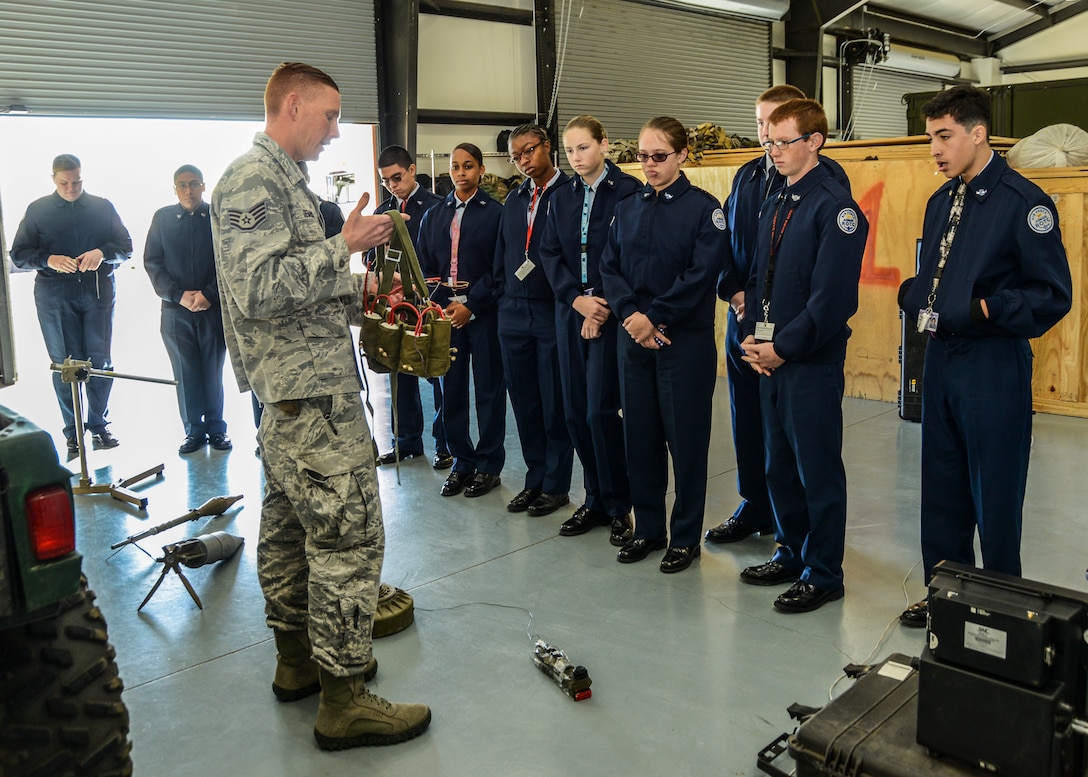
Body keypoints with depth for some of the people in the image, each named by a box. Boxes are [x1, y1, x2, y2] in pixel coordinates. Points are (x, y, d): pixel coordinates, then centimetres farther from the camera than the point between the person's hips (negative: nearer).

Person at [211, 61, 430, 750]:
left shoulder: (282, 178, 20)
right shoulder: (254, 177, -12)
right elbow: (256, 288, -24)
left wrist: (357, 296, 12)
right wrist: (344, 246, -18)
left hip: (292, 392, 11)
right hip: (310, 391, -11)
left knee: (291, 527, 17)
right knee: (350, 535, -7)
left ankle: (298, 659, 30)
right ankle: (343, 699, 2)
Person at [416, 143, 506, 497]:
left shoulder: (495, 213, -1)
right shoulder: (433, 216, 13)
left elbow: (499, 268, -6)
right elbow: (425, 267, 12)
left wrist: (471, 304, -11)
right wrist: (443, 305, -2)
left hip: (483, 312, -4)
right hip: (445, 312, 4)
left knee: (489, 389, 3)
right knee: (451, 389, 6)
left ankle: (488, 464, 14)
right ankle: (462, 461, 18)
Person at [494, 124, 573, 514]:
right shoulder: (513, 200, 15)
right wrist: (505, 298, 13)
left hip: (554, 314, -6)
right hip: (514, 316, 6)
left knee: (555, 404, 2)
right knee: (524, 403, 11)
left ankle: (556, 485, 15)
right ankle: (534, 480, 24)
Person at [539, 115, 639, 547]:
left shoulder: (629, 191, -4)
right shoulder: (561, 198, 13)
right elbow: (550, 253, 7)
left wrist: (604, 307, -13)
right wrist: (576, 298, -8)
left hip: (611, 312, -6)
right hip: (570, 312, 6)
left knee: (601, 411, -9)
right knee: (575, 412, 6)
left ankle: (619, 506, 6)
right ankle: (595, 499, 21)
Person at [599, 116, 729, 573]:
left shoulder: (704, 208, -3)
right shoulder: (627, 209, 11)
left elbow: (701, 275, -13)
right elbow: (610, 268, 5)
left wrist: (654, 317, -16)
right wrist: (630, 314, -11)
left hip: (684, 340, -5)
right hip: (633, 338, 5)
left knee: (686, 437, 3)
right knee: (640, 434, 10)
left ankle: (685, 536, 16)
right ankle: (647, 528, 24)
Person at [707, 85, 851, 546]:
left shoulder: (825, 176, -8)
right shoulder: (747, 175, 13)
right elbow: (725, 241, 14)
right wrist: (734, 292, -2)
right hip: (744, 317, 6)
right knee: (747, 417, 13)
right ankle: (755, 507, 29)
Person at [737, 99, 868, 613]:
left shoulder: (835, 207, -12)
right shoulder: (775, 207, 14)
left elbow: (832, 296, -18)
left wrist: (783, 347, -16)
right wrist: (752, 337, 2)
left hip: (813, 363, -8)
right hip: (770, 358, 8)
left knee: (818, 470, 2)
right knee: (779, 465, 16)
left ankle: (823, 574, 15)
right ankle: (791, 554, 32)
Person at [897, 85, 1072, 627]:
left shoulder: (1022, 202, -12)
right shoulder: (941, 202, 11)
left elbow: (1053, 295, -12)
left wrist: (987, 310, -22)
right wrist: (914, 296, 0)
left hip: (994, 366, -7)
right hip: (940, 359, 7)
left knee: (995, 498, 4)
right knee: (941, 489, 15)